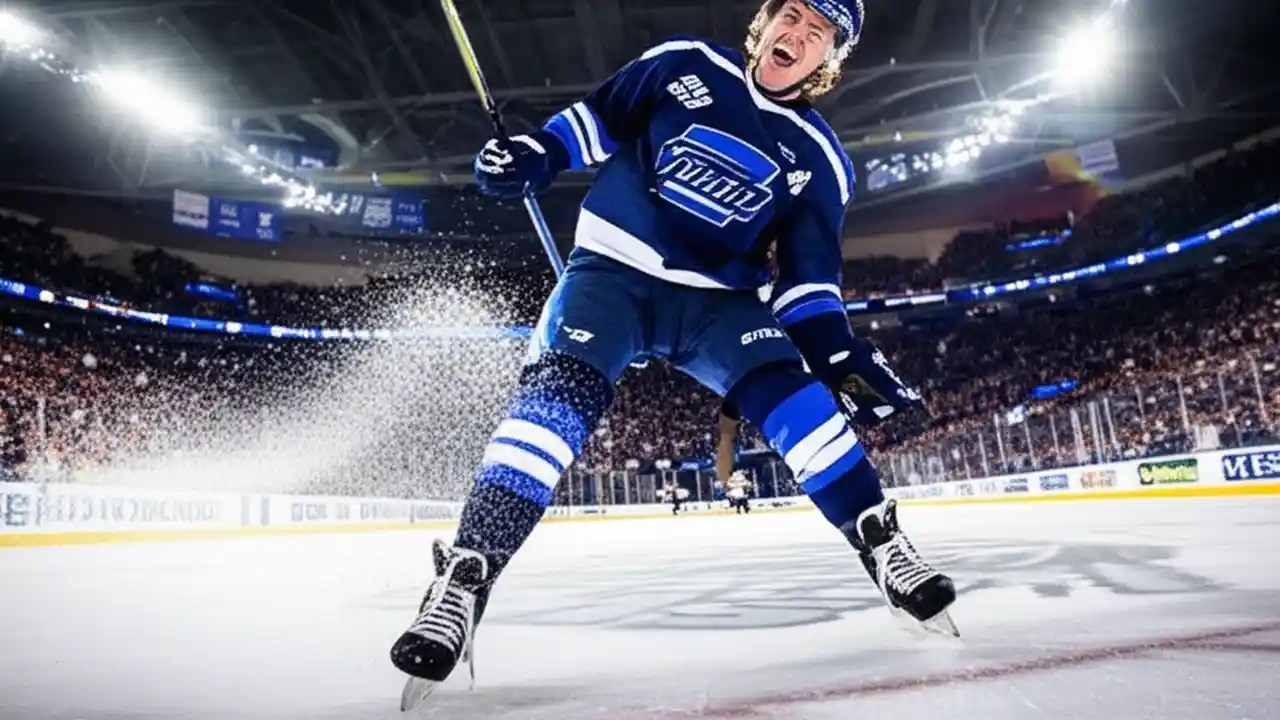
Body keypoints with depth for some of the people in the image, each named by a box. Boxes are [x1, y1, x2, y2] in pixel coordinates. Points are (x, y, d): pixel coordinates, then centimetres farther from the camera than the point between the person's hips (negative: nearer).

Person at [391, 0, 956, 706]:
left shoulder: (818, 157, 5)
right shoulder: (682, 63, 3)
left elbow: (808, 276, 4)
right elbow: (600, 116, 12)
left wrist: (842, 355, -9)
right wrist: (535, 154, -5)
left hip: (717, 295, 2)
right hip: (613, 264, -2)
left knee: (794, 394, -19)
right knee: (558, 394, -25)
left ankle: (884, 549, -6)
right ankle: (463, 578, -22)